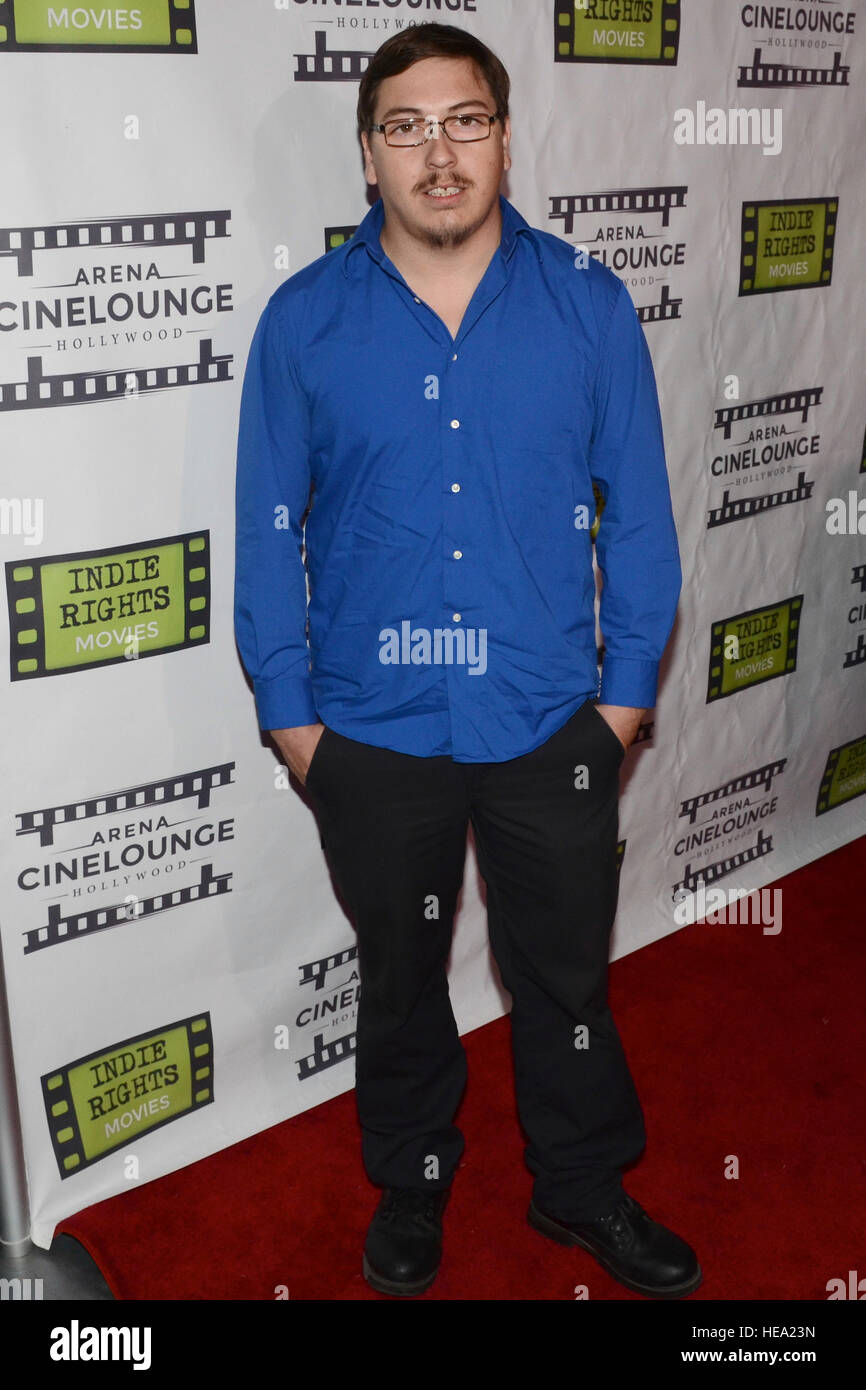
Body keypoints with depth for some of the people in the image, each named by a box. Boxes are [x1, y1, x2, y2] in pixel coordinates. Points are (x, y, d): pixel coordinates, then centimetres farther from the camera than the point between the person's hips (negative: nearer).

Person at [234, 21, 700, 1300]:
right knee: (400, 972, 19)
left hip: (552, 721, 1)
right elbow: (270, 527, -1)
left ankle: (583, 1187, 41)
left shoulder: (590, 305, -5)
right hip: (374, 731, 0)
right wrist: (289, 710, -1)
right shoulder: (305, 320, -6)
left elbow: (638, 511, 0)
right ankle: (411, 1181, 44)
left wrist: (626, 686, -1)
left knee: (567, 972, 16)